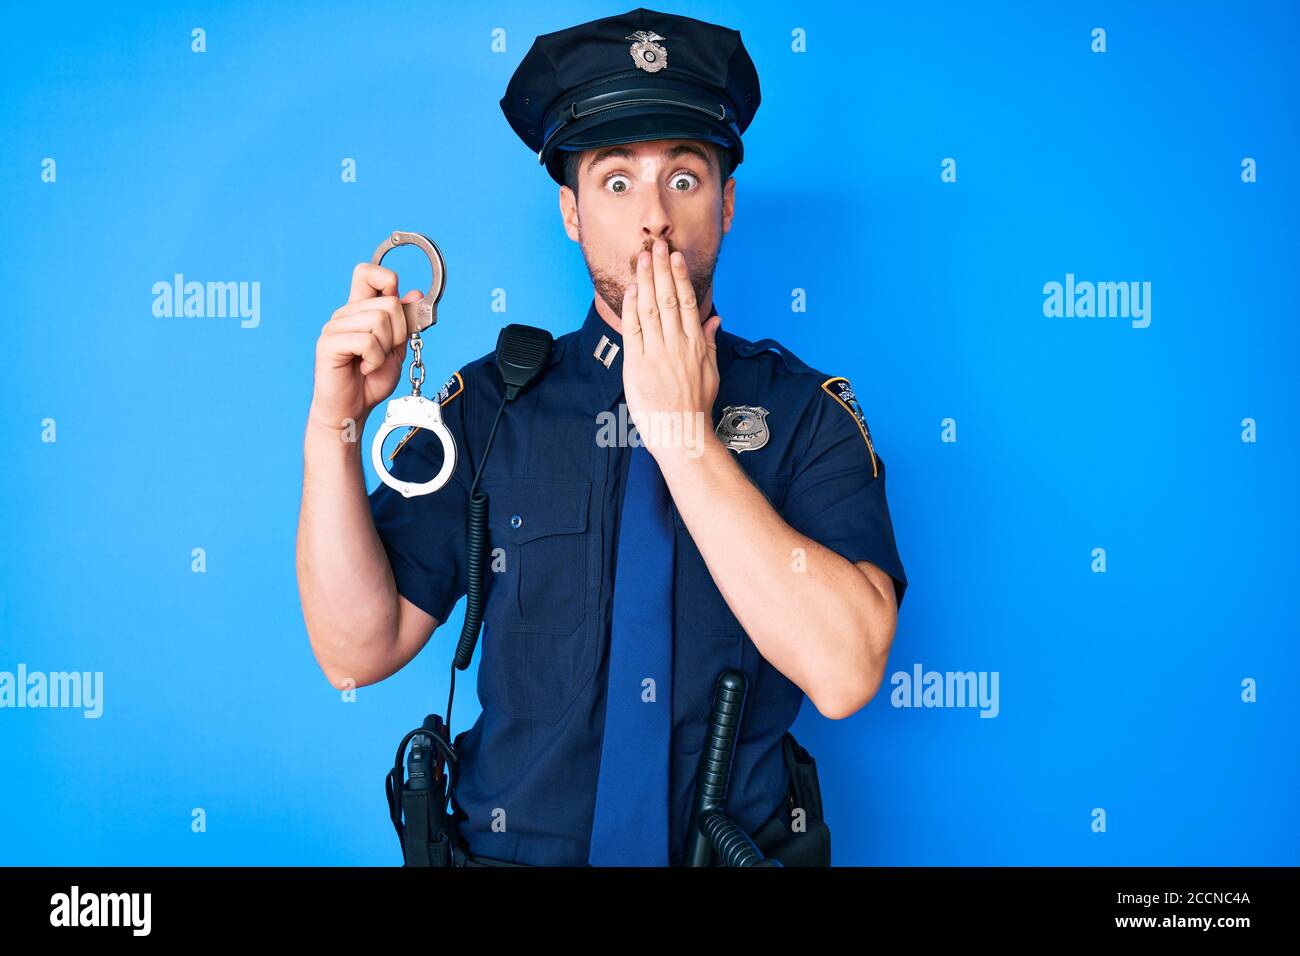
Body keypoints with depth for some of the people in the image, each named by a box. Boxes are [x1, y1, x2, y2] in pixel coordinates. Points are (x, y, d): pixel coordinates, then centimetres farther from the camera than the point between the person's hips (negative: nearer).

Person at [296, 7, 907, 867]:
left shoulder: (806, 409, -7)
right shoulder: (490, 403, -3)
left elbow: (845, 672, -19)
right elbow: (359, 650, -7)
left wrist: (684, 434, -20)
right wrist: (336, 426, -18)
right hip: (510, 844, 1)